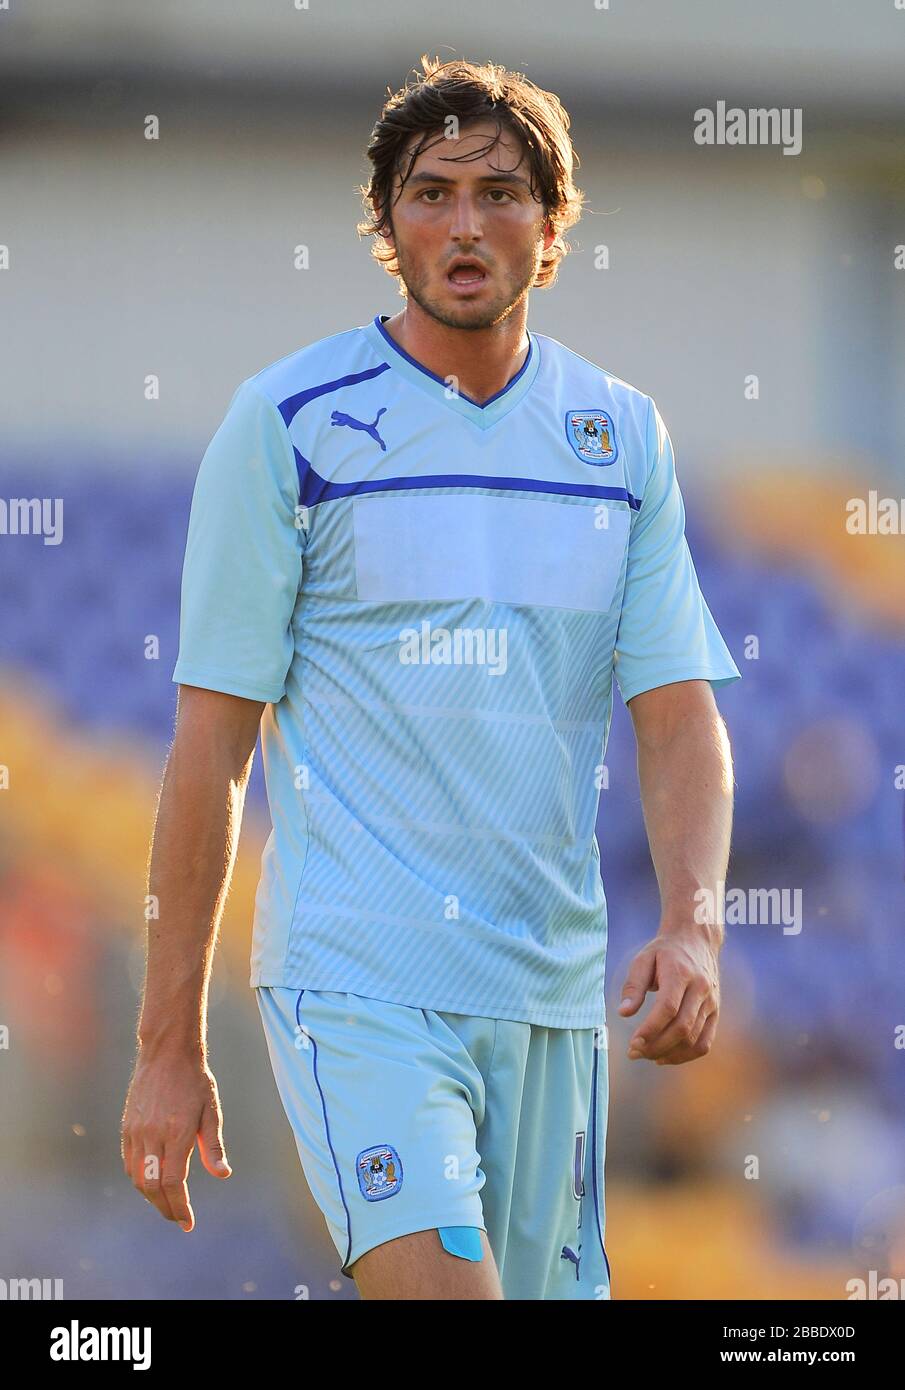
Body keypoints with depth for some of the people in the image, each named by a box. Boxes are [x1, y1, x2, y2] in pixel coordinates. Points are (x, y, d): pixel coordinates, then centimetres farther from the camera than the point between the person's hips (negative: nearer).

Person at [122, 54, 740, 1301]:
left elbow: (680, 717, 7)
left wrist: (693, 924, -13)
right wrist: (169, 1045, -3)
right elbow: (212, 742, -1)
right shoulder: (287, 422, -2)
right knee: (439, 1285, -24)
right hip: (354, 969, -4)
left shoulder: (624, 435, 9)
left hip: (554, 987, 4)